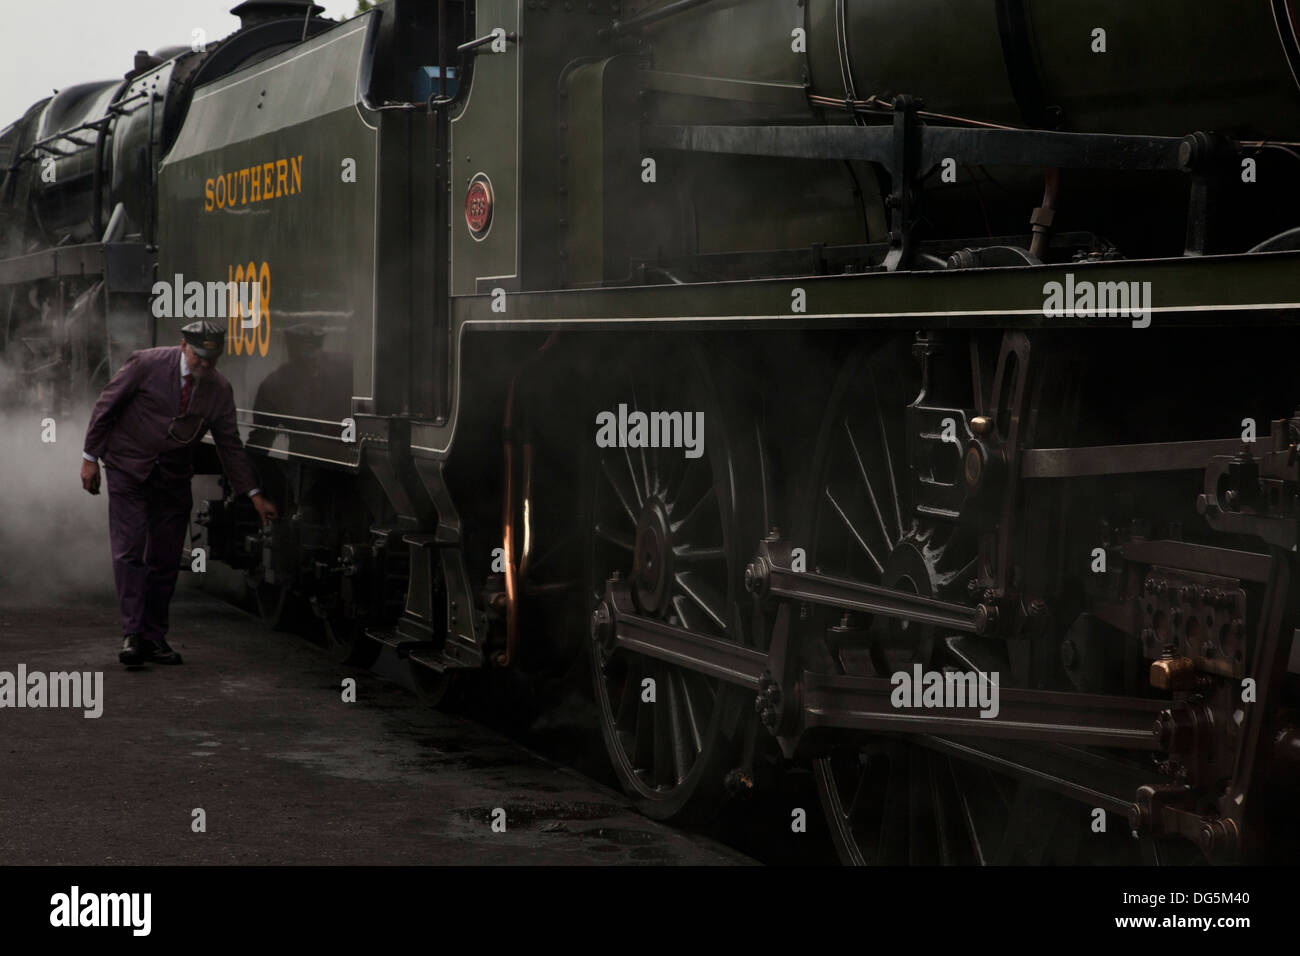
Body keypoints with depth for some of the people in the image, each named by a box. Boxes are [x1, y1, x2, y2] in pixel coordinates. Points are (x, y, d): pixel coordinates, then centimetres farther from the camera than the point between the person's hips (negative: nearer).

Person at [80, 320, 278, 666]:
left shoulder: (219, 389, -1)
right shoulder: (146, 364, -13)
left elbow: (230, 444, 5)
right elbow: (106, 406, -6)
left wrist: (254, 495, 1)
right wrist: (90, 457, -6)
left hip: (173, 478, 4)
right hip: (129, 470, -4)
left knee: (165, 560, 3)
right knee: (129, 552, -11)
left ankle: (154, 637, 11)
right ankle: (132, 635, -12)